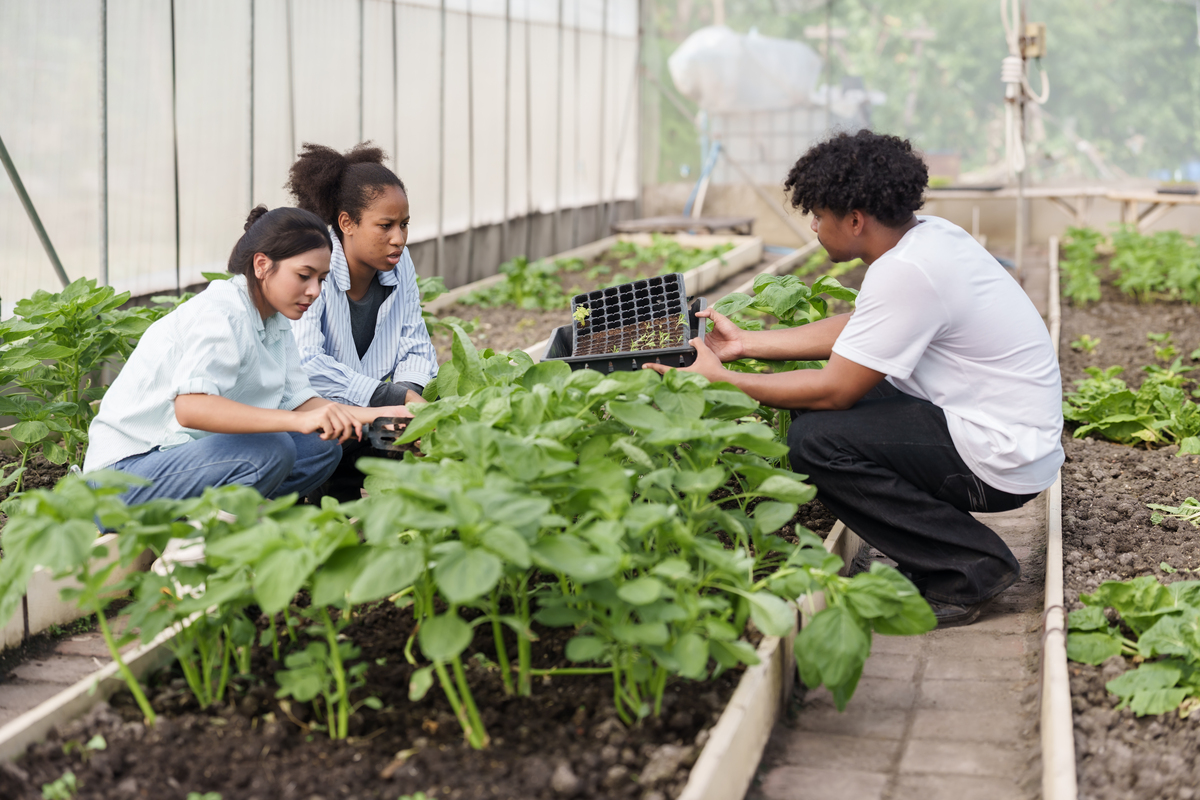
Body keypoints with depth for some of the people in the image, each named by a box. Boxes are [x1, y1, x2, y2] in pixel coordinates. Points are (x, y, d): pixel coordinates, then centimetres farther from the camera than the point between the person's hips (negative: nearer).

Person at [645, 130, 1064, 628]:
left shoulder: (906, 271, -23)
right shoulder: (929, 235, 6)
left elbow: (834, 390, -19)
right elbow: (854, 329, 18)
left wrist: (720, 380, -10)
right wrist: (746, 342, 18)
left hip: (1002, 461, -10)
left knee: (816, 439, -17)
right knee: (825, 413, 12)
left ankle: (969, 571, -8)